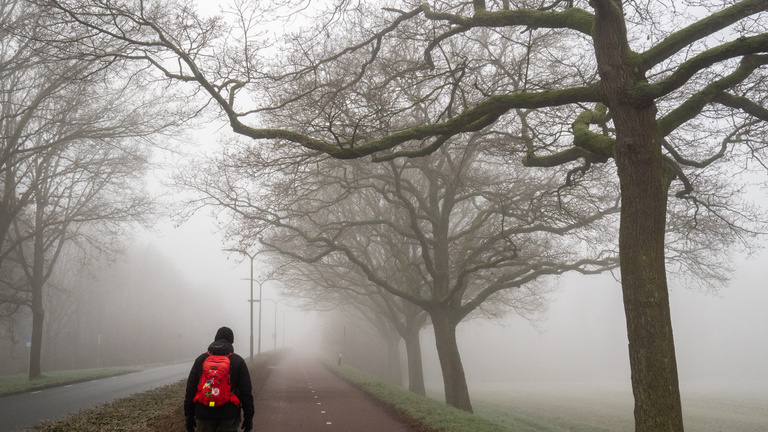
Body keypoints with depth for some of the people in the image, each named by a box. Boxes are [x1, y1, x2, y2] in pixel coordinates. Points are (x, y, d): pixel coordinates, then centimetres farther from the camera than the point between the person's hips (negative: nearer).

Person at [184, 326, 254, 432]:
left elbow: (190, 390, 4)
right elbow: (246, 392, -3)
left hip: (204, 415, 2)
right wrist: (248, 418, 3)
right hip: (229, 415, -2)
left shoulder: (200, 360, 5)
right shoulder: (238, 361, -1)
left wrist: (189, 416, 9)